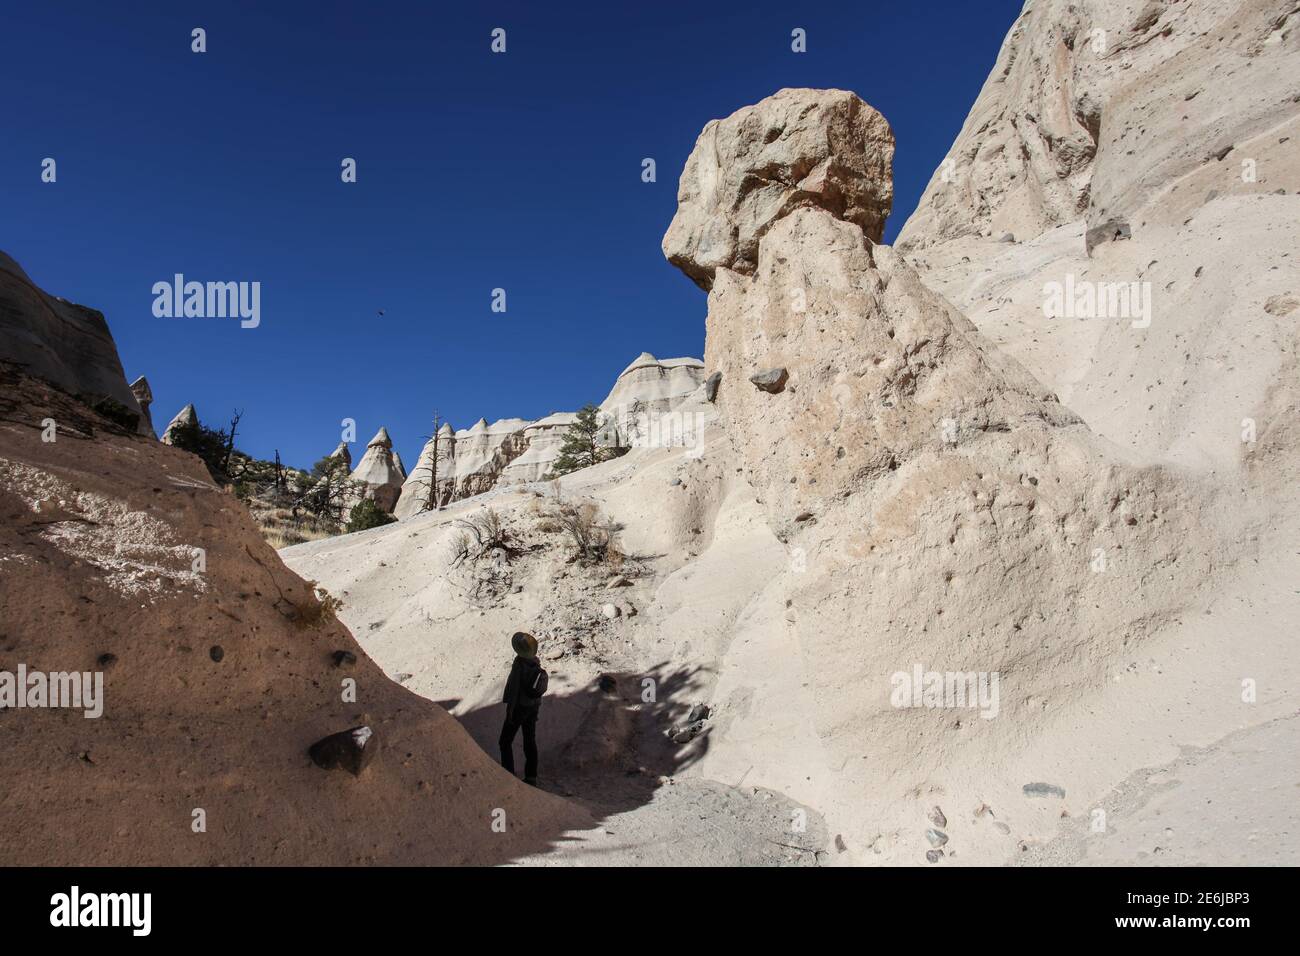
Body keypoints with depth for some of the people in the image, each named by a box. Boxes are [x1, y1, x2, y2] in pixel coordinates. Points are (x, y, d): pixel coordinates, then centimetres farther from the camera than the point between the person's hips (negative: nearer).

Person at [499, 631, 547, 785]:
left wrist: (509, 710, -13)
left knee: (506, 741, 8)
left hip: (519, 707, -7)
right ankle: (531, 777, 20)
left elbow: (514, 688, -21)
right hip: (533, 707, 7)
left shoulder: (519, 664, -24)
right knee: (530, 741, 15)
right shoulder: (536, 662, -1)